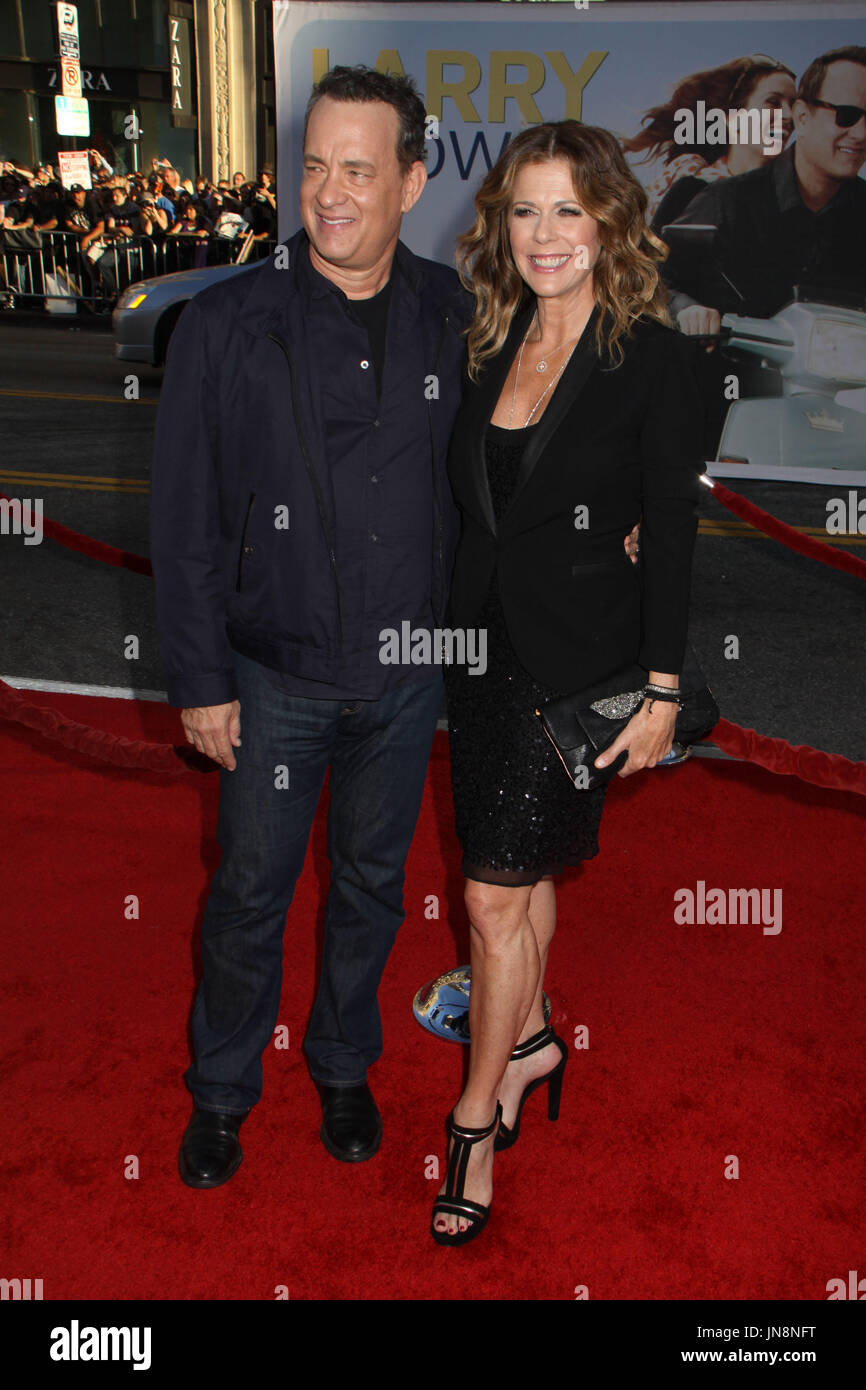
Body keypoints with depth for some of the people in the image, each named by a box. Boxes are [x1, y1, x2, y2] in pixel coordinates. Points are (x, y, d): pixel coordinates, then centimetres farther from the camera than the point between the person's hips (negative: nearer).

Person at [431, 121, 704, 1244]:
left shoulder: (654, 357, -10)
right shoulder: (494, 343, 7)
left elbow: (672, 533, -9)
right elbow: (476, 503, 11)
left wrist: (661, 692, -11)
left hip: (578, 660, -5)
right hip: (482, 642, 6)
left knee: (496, 890, -2)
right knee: (520, 868, 18)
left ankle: (478, 1115, 18)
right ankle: (530, 1037, 42)